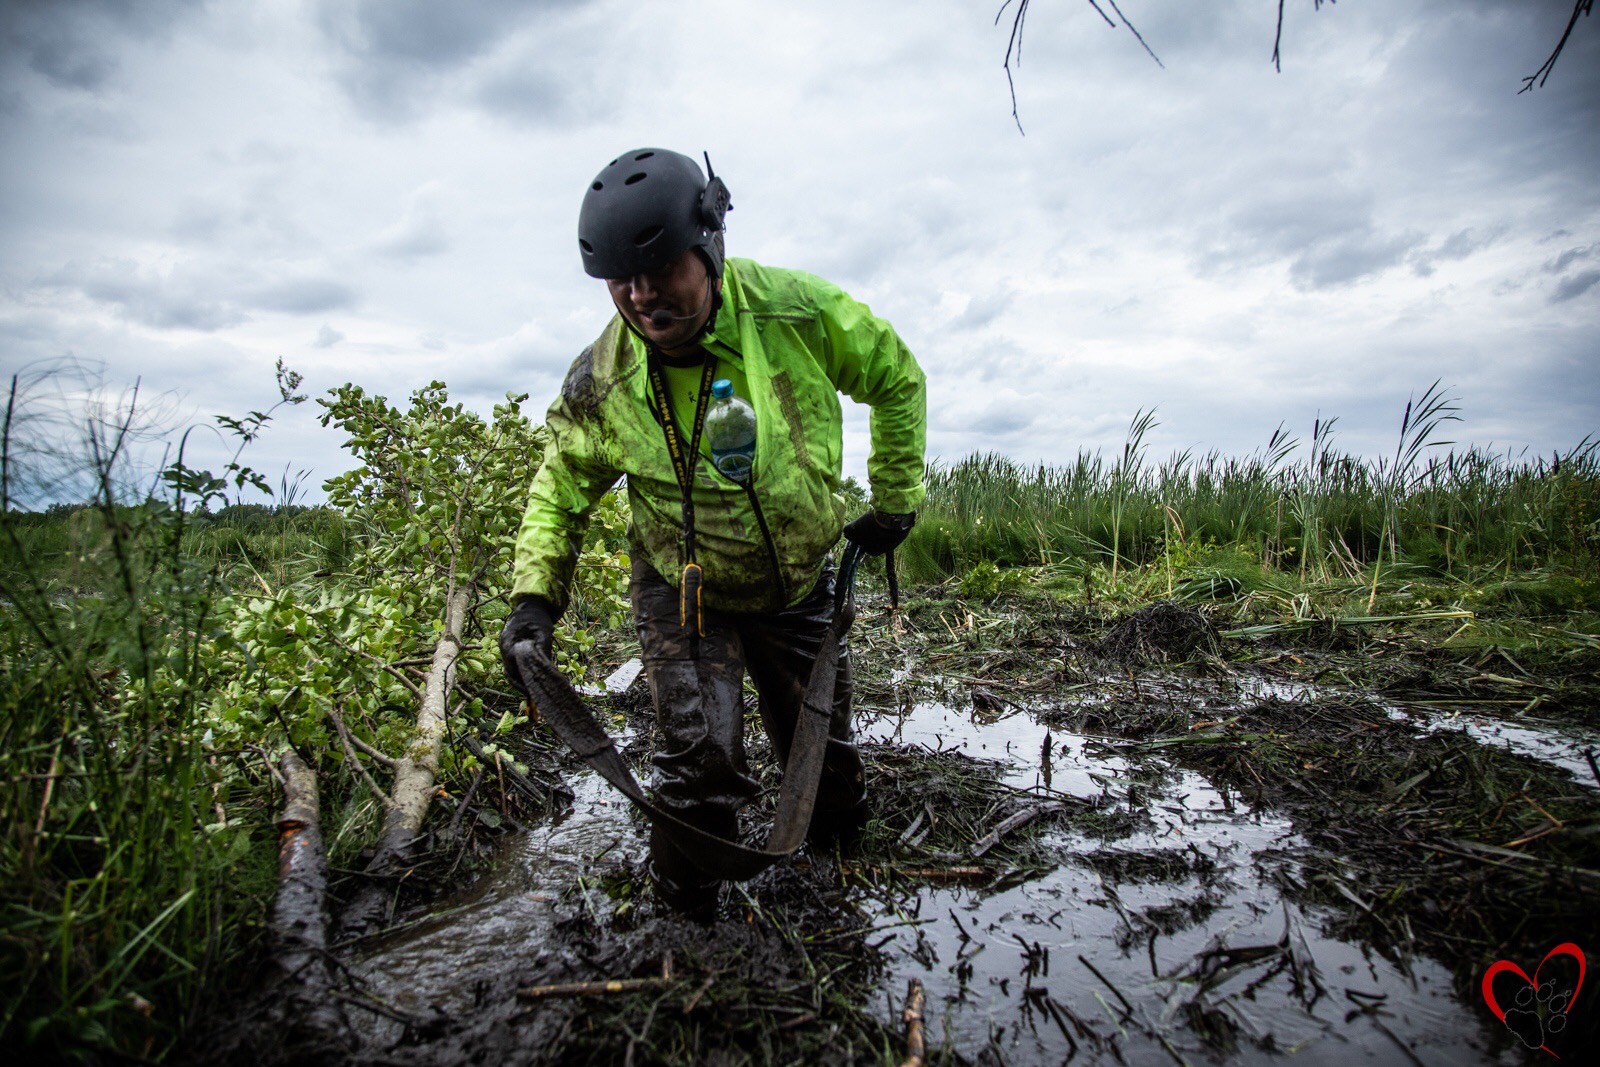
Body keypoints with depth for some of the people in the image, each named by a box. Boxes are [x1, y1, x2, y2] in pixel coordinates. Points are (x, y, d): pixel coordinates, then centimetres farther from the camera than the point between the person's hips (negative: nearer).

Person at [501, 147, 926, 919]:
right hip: (685, 592, -1)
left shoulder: (797, 311, -22)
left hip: (800, 581, 2)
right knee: (701, 754, -13)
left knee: (823, 744, 15)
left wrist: (895, 499, 0)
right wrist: (534, 594, -15)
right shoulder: (602, 383, -19)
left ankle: (842, 842, 48)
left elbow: (897, 380, -4)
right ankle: (682, 908, 16)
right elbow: (562, 488, -2)